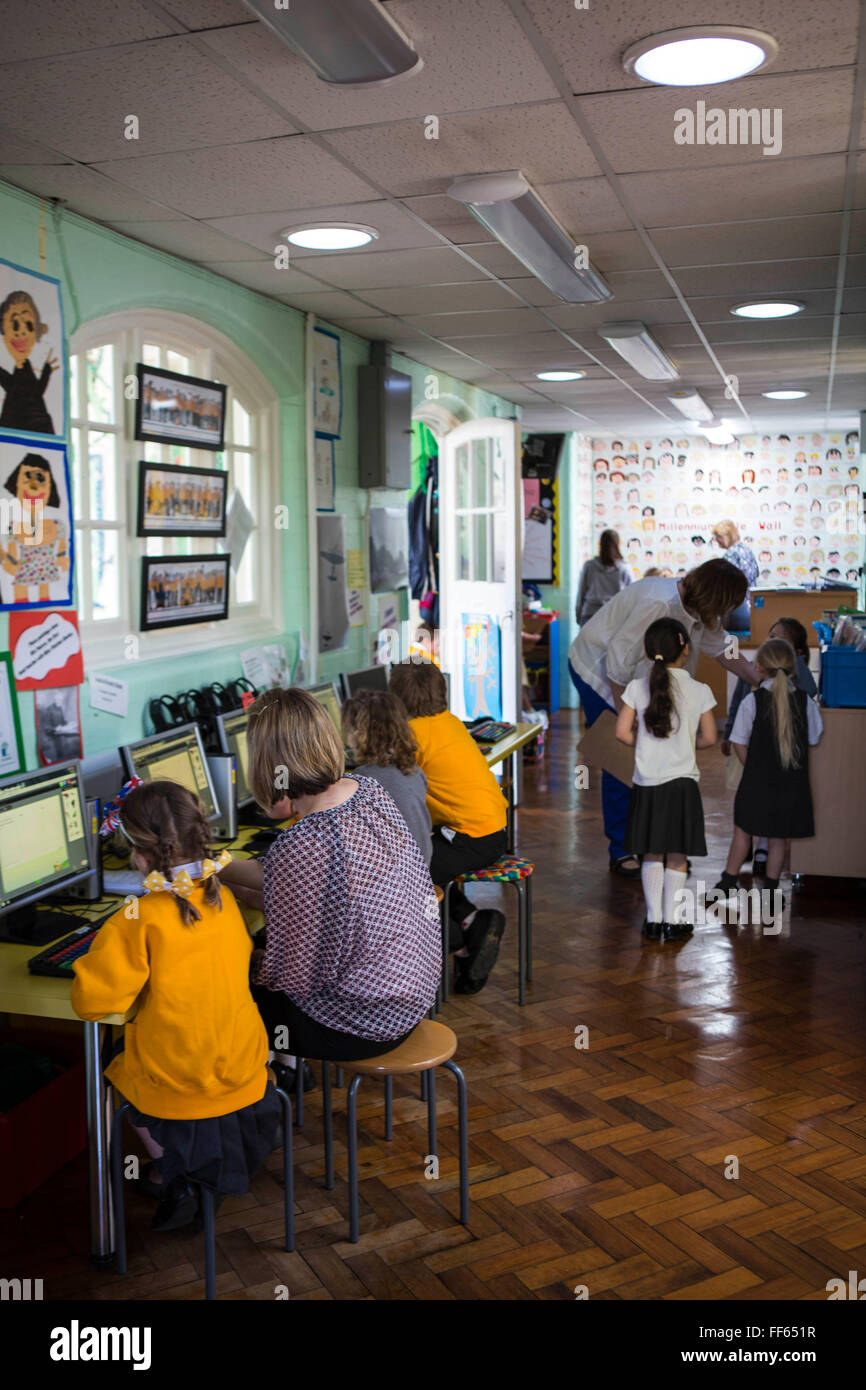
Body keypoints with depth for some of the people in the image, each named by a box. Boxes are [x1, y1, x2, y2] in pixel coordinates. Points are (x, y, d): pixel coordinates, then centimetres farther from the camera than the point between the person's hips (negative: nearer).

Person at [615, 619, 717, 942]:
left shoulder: (637, 688, -4)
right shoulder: (699, 691, -6)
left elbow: (623, 732, -5)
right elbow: (709, 738, -1)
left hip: (647, 784, 1)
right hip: (682, 782, -1)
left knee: (651, 855, 10)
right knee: (677, 856, 8)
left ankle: (653, 919, 14)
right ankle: (673, 920, 13)